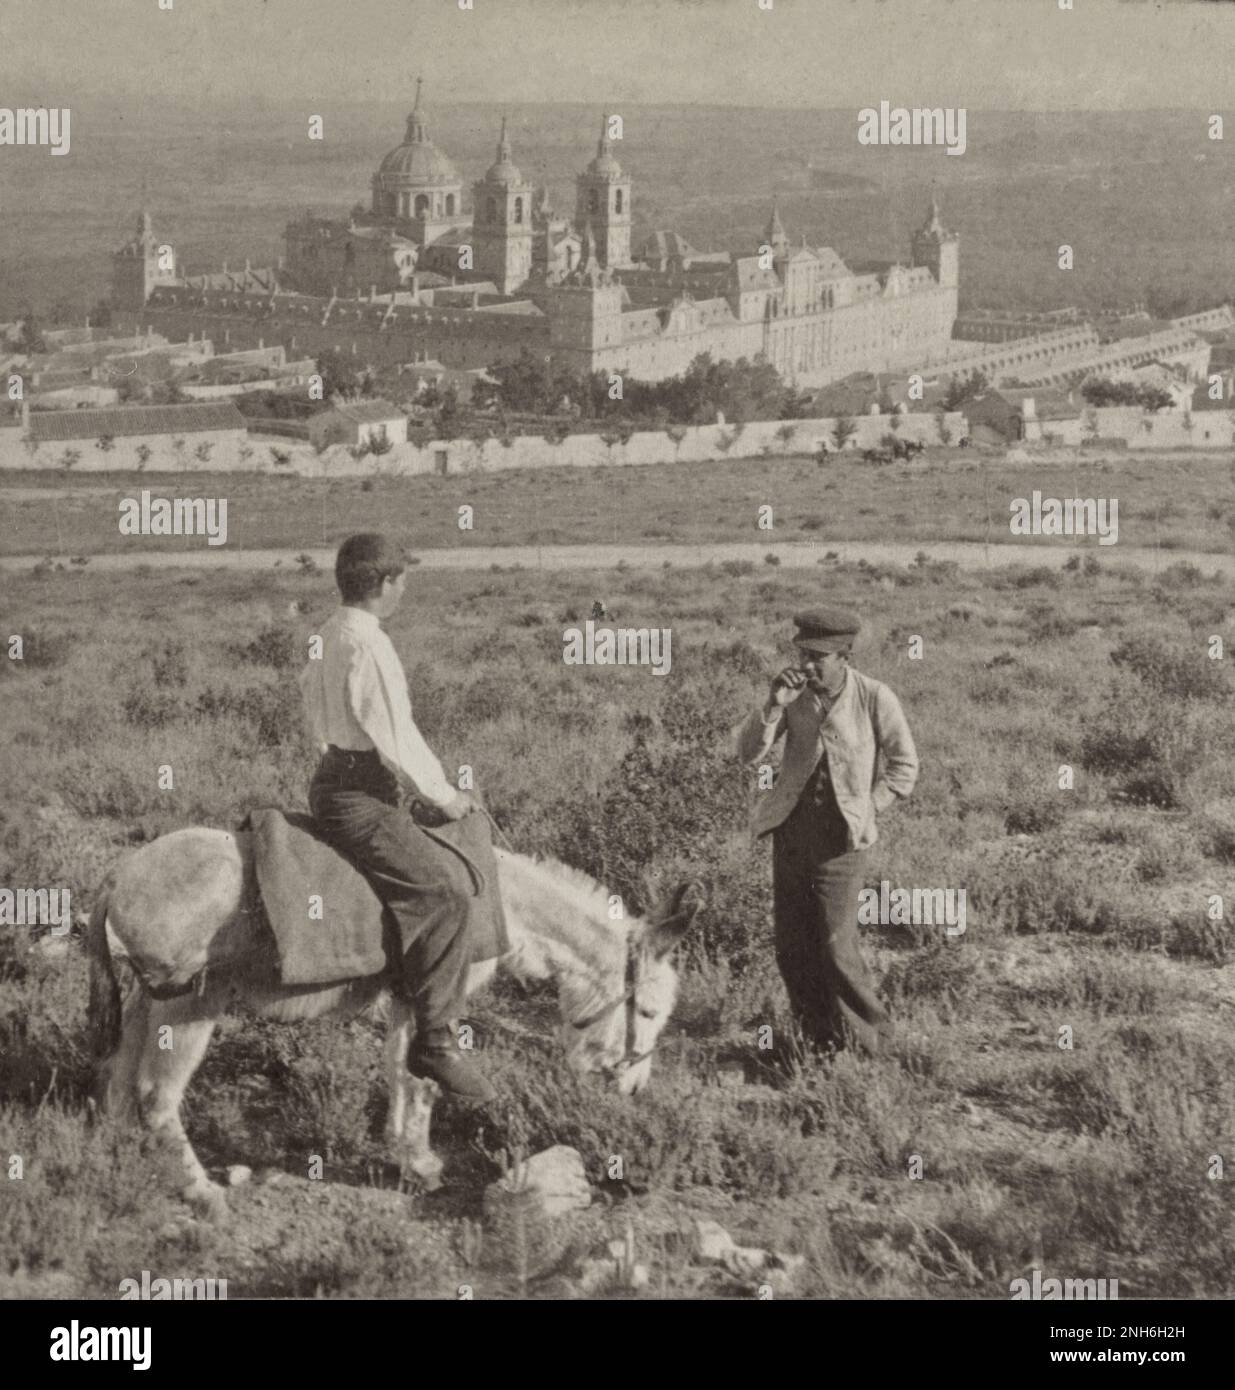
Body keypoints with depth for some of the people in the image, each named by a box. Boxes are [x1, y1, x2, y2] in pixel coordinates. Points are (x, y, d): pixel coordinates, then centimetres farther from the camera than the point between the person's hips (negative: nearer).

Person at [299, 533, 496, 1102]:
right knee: (442, 896, -18)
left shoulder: (329, 633, 13)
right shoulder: (367, 644, -18)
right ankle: (436, 1041, -18)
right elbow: (396, 739, -19)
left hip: (334, 776, 11)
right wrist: (442, 796, -6)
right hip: (357, 796, -11)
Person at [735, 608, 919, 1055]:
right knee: (792, 950, 6)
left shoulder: (875, 698, -10)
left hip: (841, 838, -4)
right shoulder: (795, 692, -2)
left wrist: (865, 811, -6)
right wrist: (775, 704, -20)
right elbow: (749, 754, -6)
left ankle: (866, 1041, 10)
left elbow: (904, 766, 1)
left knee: (837, 947, -9)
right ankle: (820, 1040, 21)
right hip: (791, 830, 4)